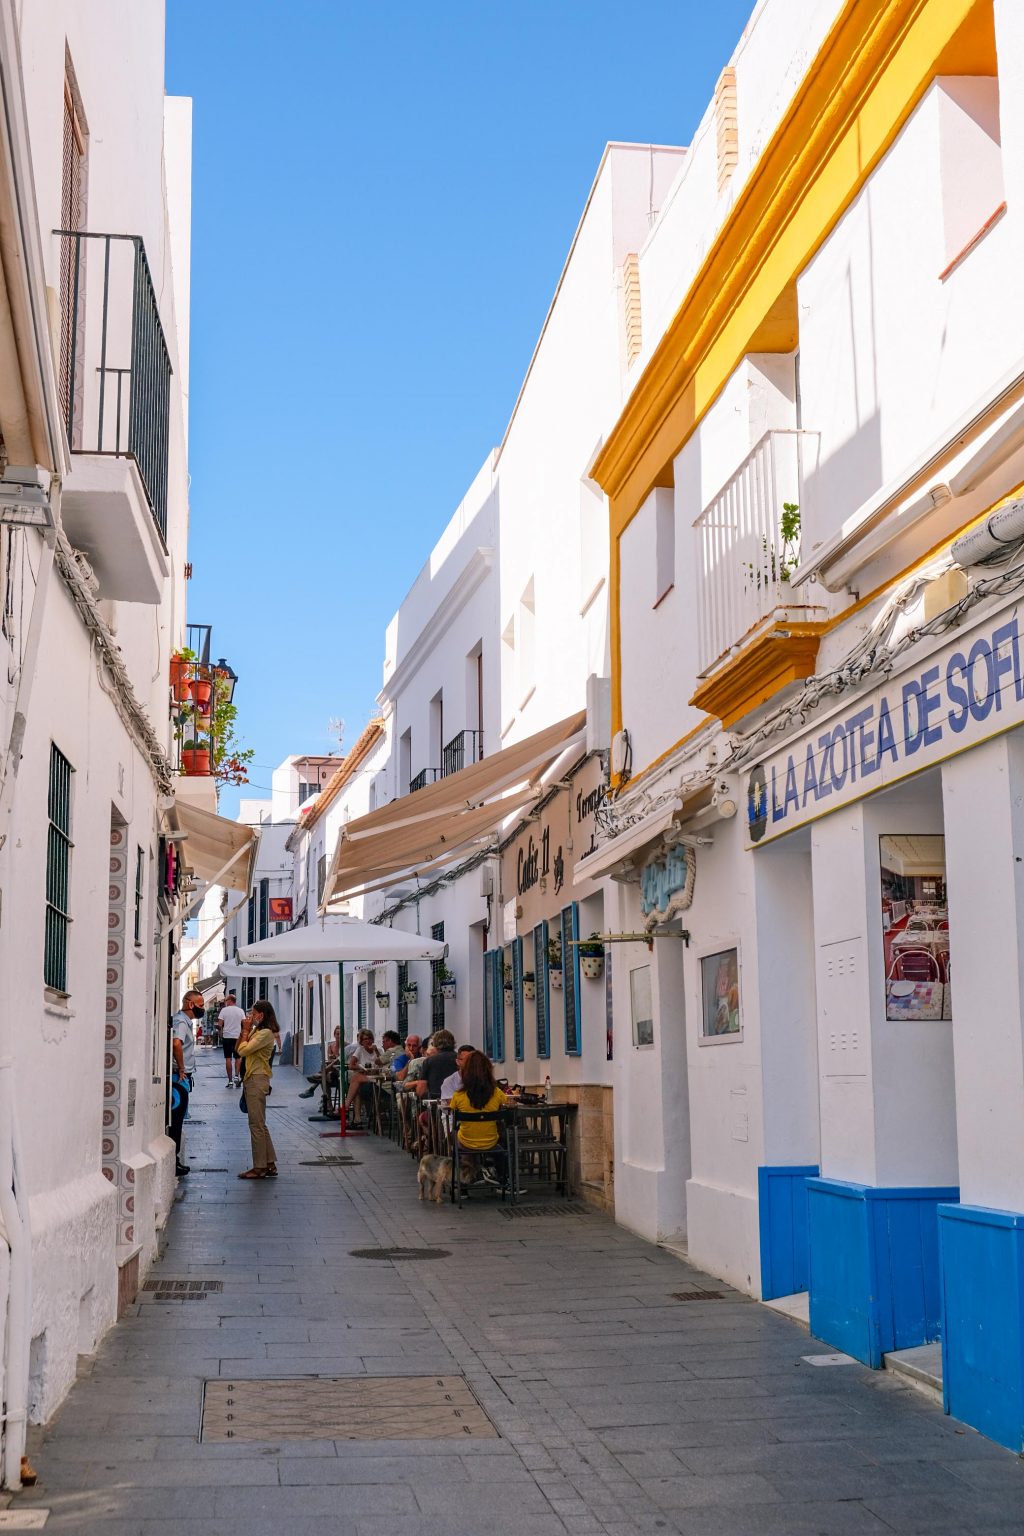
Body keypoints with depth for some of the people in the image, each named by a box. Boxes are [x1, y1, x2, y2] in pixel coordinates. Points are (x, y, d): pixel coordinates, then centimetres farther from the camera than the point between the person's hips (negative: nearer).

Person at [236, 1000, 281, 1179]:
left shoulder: (266, 1033, -14)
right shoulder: (256, 1031, 16)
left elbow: (243, 1050, -19)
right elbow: (238, 1049, 17)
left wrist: (246, 1031, -6)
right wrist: (244, 1031, 7)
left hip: (258, 1079, -10)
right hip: (252, 1079, 10)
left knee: (256, 1124, -6)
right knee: (259, 1124, 13)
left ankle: (260, 1167, -2)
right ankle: (270, 1164, 18)